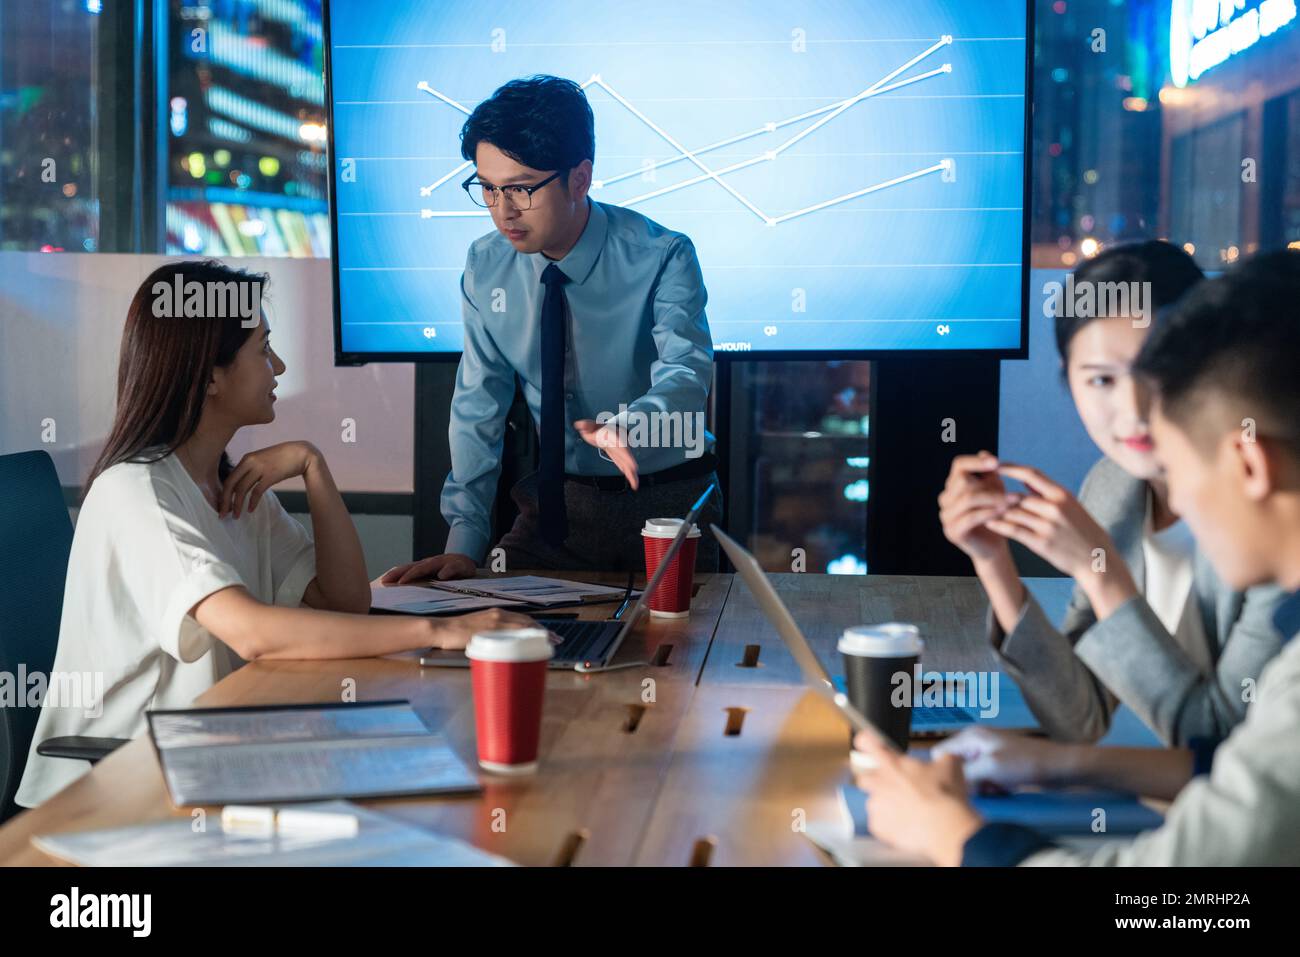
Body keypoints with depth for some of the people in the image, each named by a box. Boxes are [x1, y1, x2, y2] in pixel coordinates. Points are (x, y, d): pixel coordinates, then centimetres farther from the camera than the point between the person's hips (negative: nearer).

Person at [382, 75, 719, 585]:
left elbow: (684, 374, -28)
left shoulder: (662, 257, -15)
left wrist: (625, 429, -52)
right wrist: (463, 542, -12)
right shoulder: (487, 266, -3)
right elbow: (477, 407, -2)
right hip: (558, 501, 3)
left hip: (665, 502, -3)